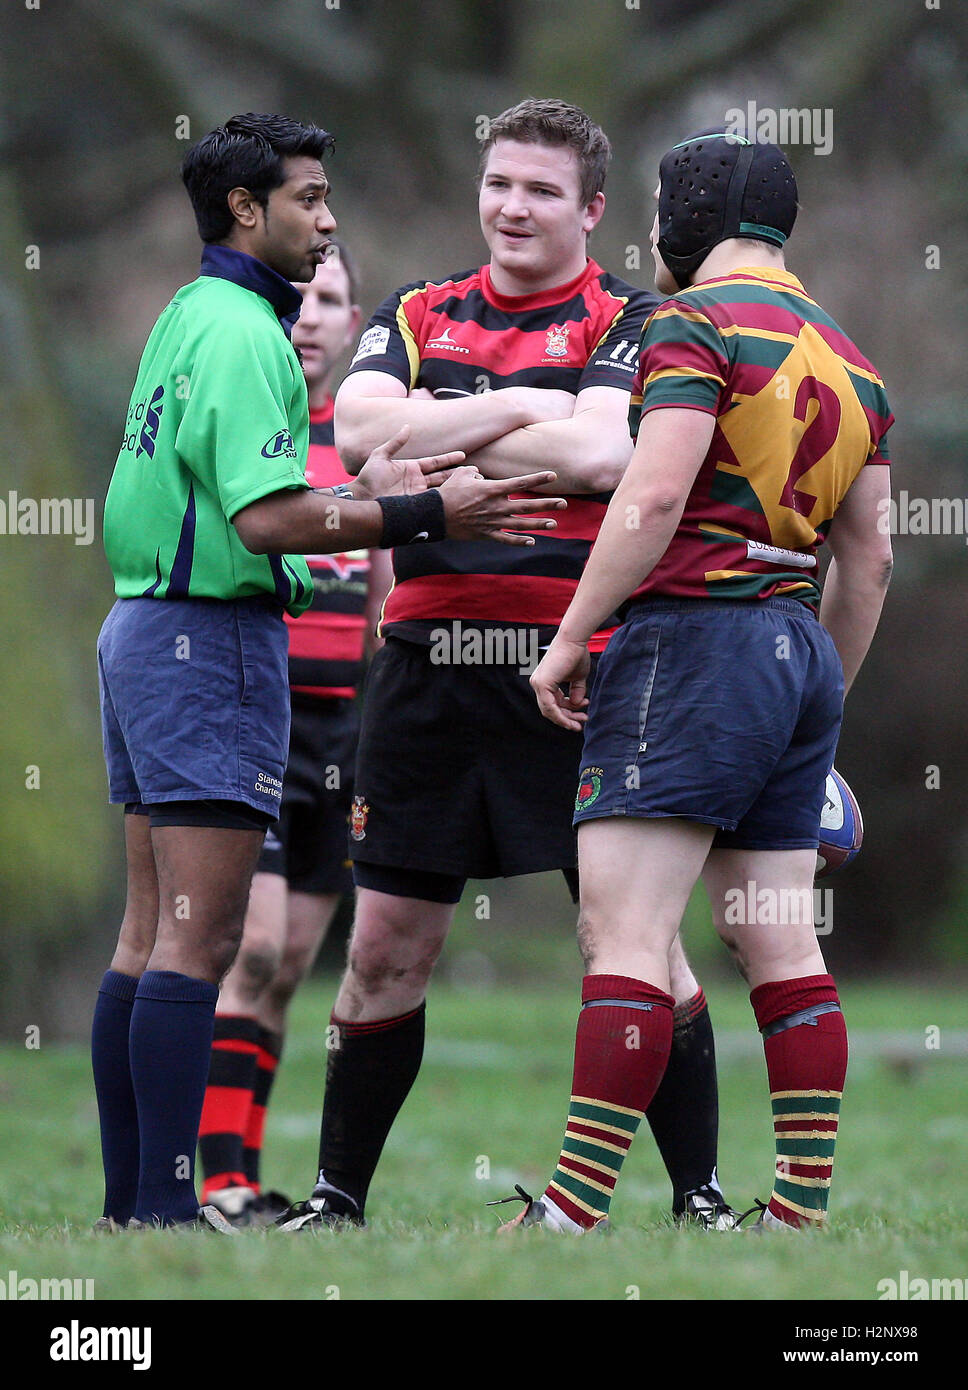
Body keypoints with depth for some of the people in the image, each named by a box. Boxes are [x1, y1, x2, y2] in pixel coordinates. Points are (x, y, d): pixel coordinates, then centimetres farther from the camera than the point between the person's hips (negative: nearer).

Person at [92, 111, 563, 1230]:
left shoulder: (186, 319, 17)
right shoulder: (241, 330, -15)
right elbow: (267, 518, -23)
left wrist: (360, 492, 20)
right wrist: (425, 515, -18)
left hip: (140, 632, 10)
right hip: (213, 636, -10)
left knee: (149, 932, 10)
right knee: (198, 938, -11)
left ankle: (130, 1199, 12)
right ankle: (166, 1202, -13)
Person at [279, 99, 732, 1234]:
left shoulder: (627, 322, 2)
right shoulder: (417, 316, 14)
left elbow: (600, 454, -16)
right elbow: (358, 428, -4)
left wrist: (437, 447, -7)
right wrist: (521, 411, -9)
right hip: (428, 661, 3)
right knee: (386, 945, 6)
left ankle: (698, 1193, 5)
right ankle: (338, 1194, 15)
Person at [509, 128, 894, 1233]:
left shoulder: (695, 322, -6)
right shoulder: (844, 354, 18)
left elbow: (655, 495, -18)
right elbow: (867, 559, 19)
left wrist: (570, 637, -13)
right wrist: (824, 699, 27)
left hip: (694, 634, -8)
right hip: (800, 645, 8)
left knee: (623, 932, -12)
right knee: (779, 946, 7)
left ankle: (573, 1211, -17)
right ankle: (802, 1212, 5)